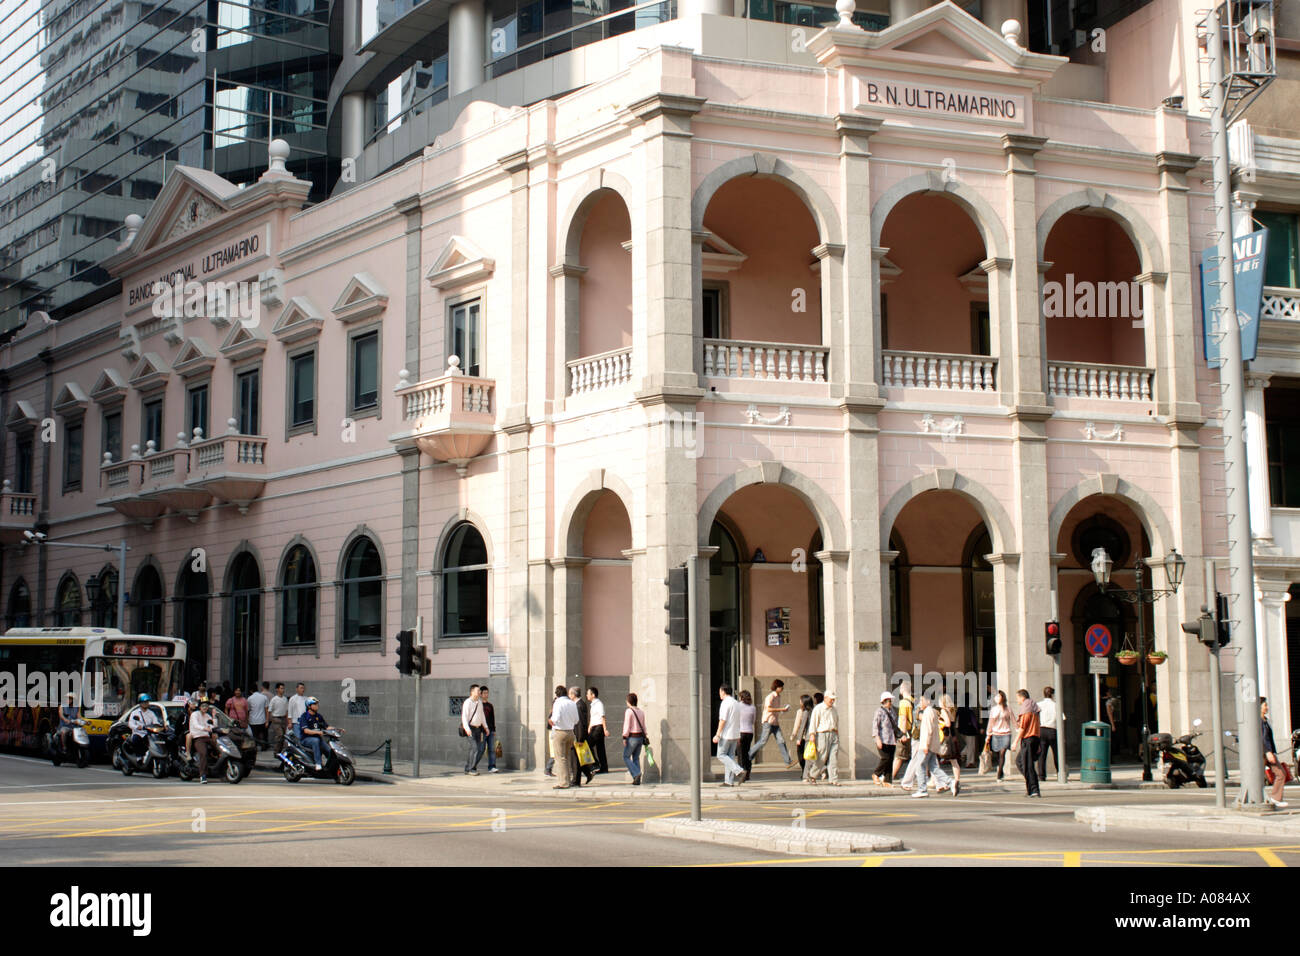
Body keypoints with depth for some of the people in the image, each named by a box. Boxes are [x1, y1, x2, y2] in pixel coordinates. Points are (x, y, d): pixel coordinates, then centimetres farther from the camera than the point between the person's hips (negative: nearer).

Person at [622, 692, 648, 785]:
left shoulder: (628, 711, -11)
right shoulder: (641, 711, 9)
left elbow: (627, 725, -14)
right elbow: (643, 726, 12)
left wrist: (624, 738, -12)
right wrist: (644, 737, 17)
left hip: (632, 737, -6)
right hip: (640, 737, 6)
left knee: (626, 757, 5)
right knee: (636, 758, 11)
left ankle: (636, 774, -12)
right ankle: (637, 780, 6)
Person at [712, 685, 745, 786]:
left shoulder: (725, 703, -13)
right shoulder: (736, 703, 14)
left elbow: (723, 720, -18)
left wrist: (717, 735, -17)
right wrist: (738, 736, 22)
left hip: (726, 734, -8)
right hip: (735, 734, 8)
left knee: (721, 755, -1)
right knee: (730, 756, 8)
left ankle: (739, 771, -16)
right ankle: (729, 781, 5)